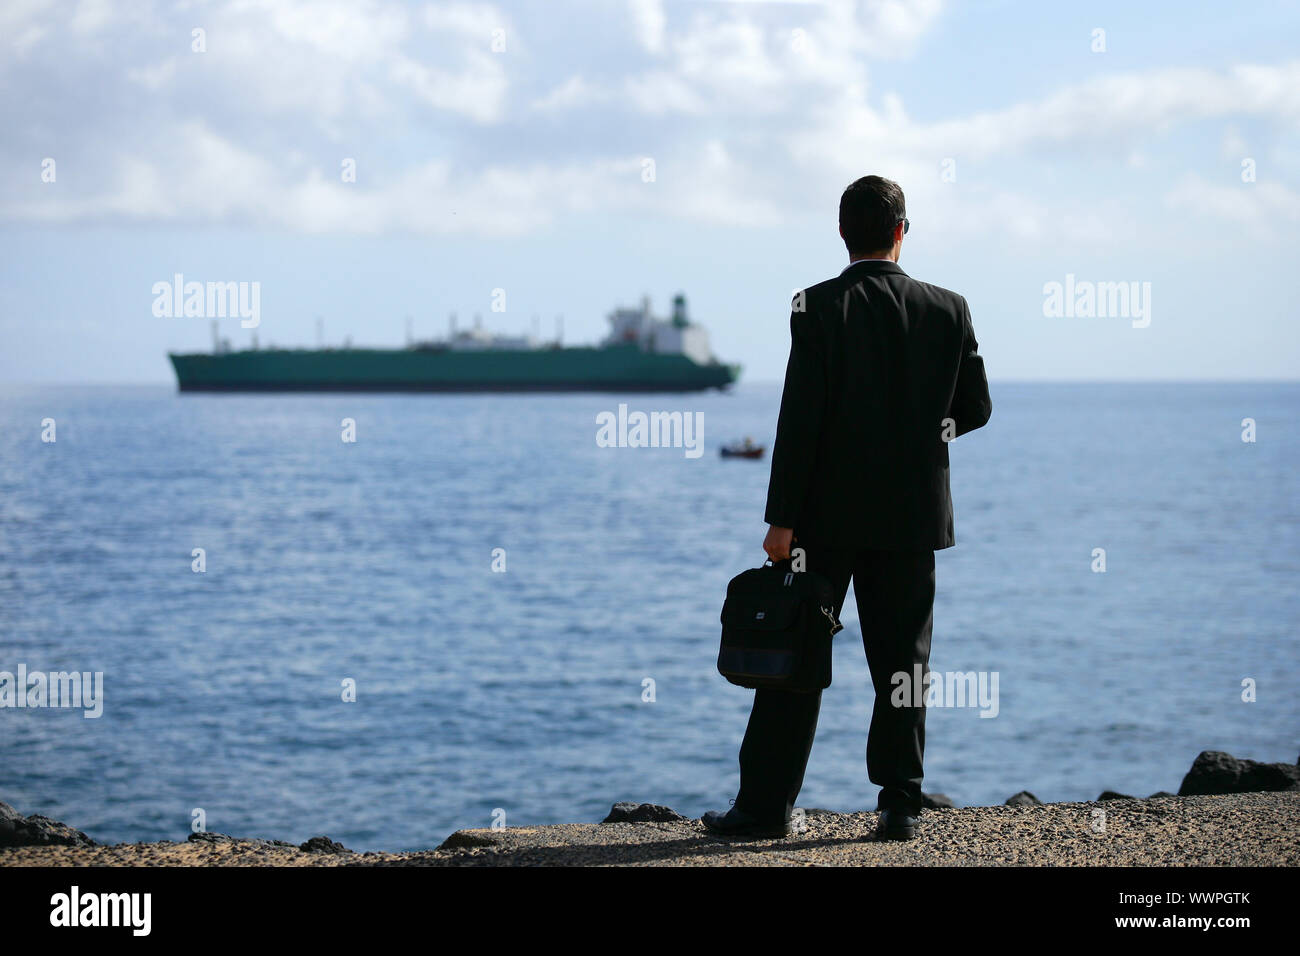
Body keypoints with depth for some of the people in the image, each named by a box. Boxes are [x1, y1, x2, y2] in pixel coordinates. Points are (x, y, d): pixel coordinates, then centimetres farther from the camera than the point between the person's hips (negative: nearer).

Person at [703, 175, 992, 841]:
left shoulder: (819, 307, -9)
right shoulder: (948, 310, -1)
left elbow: (800, 417, -13)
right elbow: (975, 409, 5)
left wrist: (781, 518, -10)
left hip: (829, 512, -2)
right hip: (913, 512, 2)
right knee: (902, 661, 8)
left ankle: (766, 804, 6)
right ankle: (900, 805, 7)